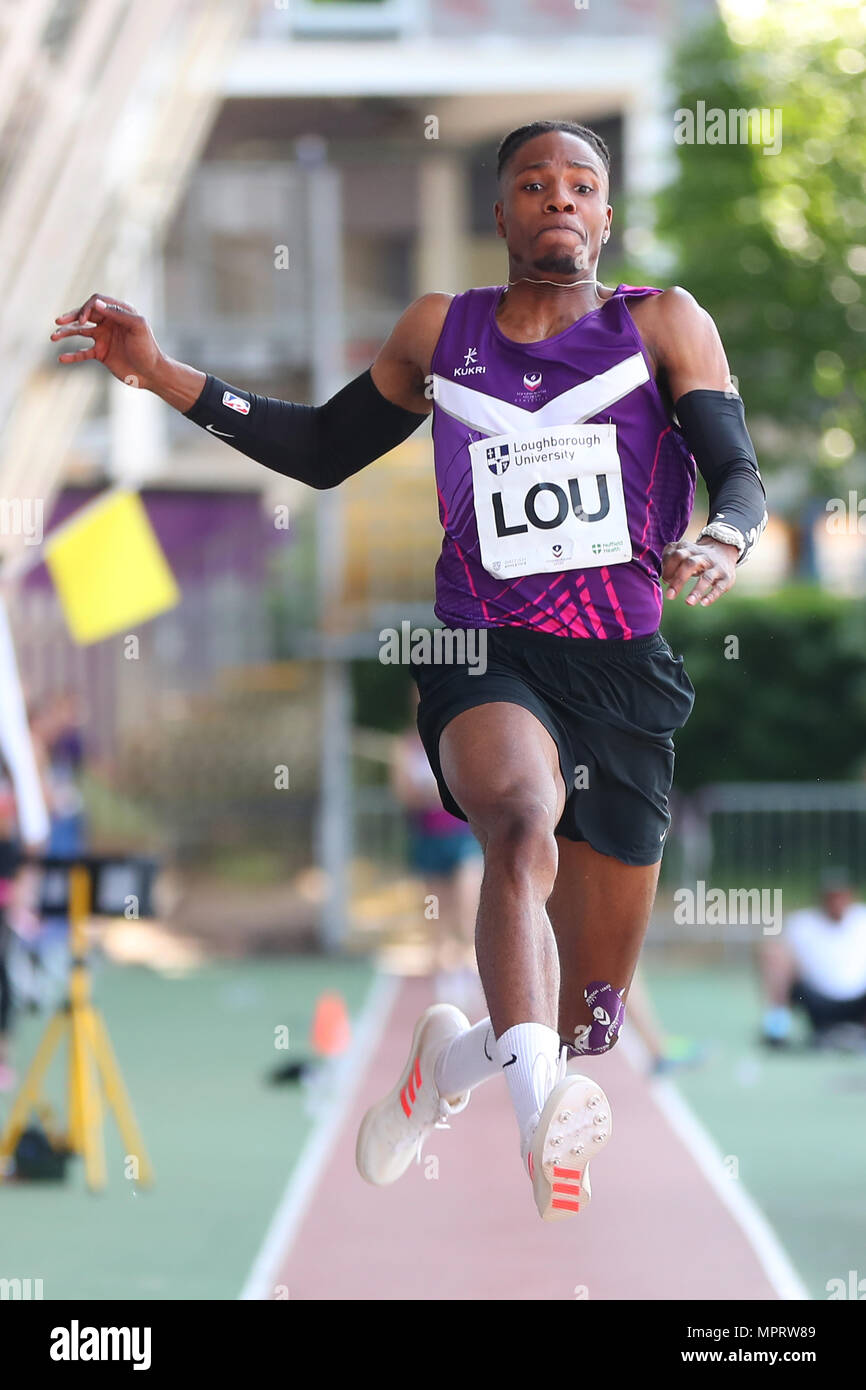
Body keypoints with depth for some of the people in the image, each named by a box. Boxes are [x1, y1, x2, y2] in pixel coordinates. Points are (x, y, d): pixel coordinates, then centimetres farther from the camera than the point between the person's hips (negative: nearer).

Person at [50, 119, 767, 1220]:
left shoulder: (664, 327, 6)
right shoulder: (440, 333, 13)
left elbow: (741, 476, -4)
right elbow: (324, 450, 25)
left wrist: (722, 542, -28)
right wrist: (165, 376, 16)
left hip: (624, 675, 1)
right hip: (485, 663, -1)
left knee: (591, 1011, 6)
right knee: (524, 820, -38)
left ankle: (455, 1058, 41)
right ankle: (541, 1111, -61)